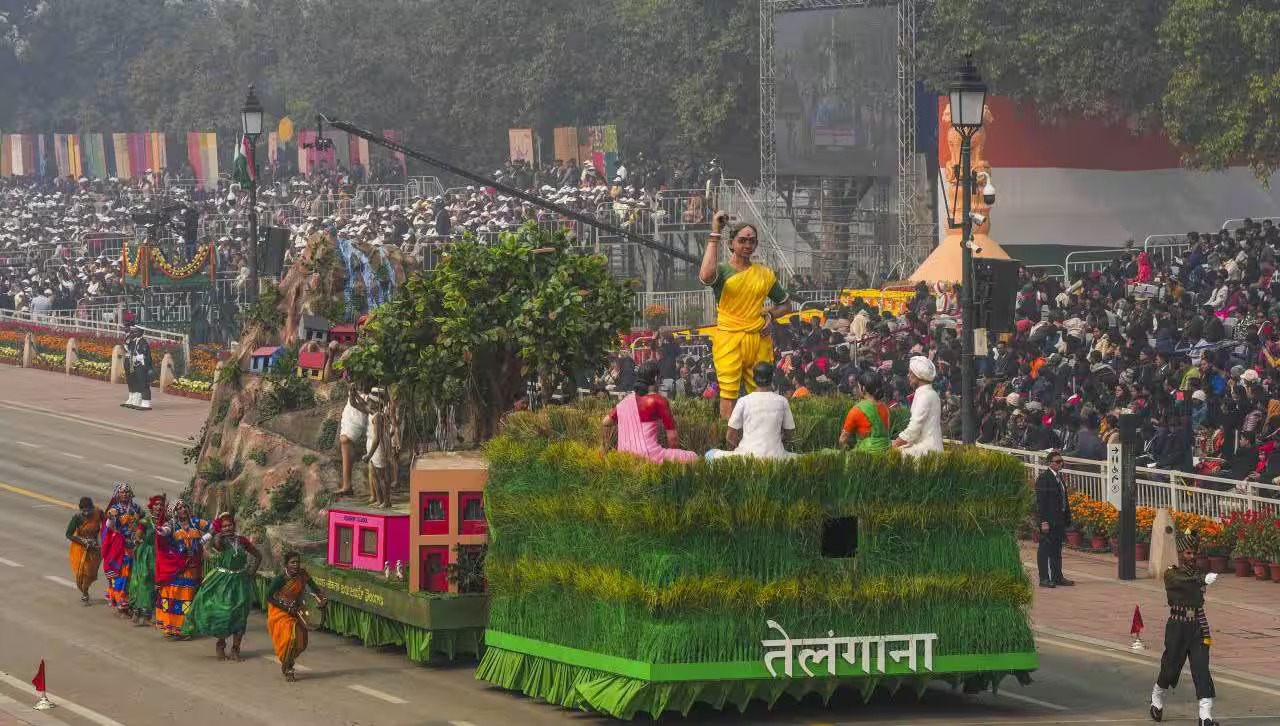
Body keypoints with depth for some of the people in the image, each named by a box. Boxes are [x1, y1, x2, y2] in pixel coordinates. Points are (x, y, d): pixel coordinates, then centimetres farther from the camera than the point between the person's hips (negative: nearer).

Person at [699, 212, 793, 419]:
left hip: (759, 339, 4)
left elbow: (785, 304, 28)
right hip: (729, 338, -4)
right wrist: (714, 235, -21)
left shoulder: (765, 274, 15)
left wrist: (770, 314, 4)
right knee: (728, 392, -11)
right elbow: (706, 276, -26)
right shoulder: (722, 270, 1)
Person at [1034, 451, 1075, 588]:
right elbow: (1040, 501, -16)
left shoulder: (1059, 477, 16)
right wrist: (1044, 521, -21)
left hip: (1059, 520, 9)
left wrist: (1067, 517, 12)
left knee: (1057, 550, 13)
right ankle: (1044, 578, -3)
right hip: (1048, 520, -9)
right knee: (1045, 549, -4)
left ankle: (1058, 577, 19)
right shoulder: (1043, 478, -11)